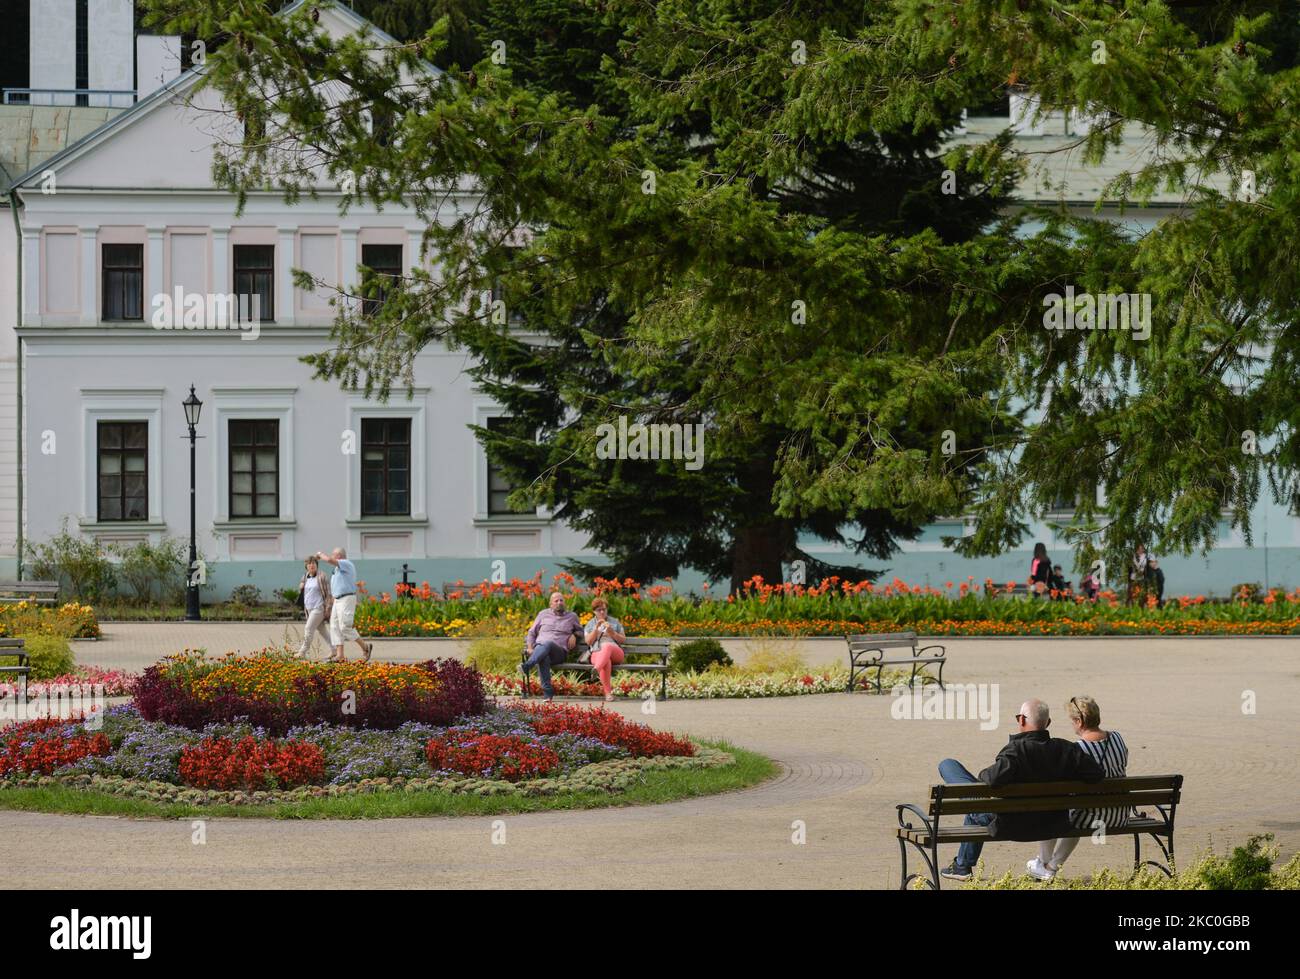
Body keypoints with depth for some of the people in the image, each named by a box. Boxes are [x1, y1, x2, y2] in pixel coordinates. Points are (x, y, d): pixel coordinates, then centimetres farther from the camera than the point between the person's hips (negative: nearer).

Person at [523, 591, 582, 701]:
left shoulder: (571, 617, 22)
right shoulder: (543, 614, 22)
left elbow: (580, 630, 36)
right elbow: (532, 632, 23)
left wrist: (574, 635, 12)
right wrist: (530, 648, 6)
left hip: (559, 651, -1)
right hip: (540, 647, 1)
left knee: (548, 644, -40)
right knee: (543, 658, -40)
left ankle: (526, 667, -62)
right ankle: (548, 693, -49)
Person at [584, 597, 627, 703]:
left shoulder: (615, 622, 21)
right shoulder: (590, 624, 21)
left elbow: (623, 640, 14)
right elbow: (588, 641, 7)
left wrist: (612, 632, -3)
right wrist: (596, 628, -6)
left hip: (616, 653, 0)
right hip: (597, 653, 0)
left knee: (607, 646, -39)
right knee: (606, 662, -38)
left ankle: (596, 669, -66)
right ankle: (608, 692, -45)